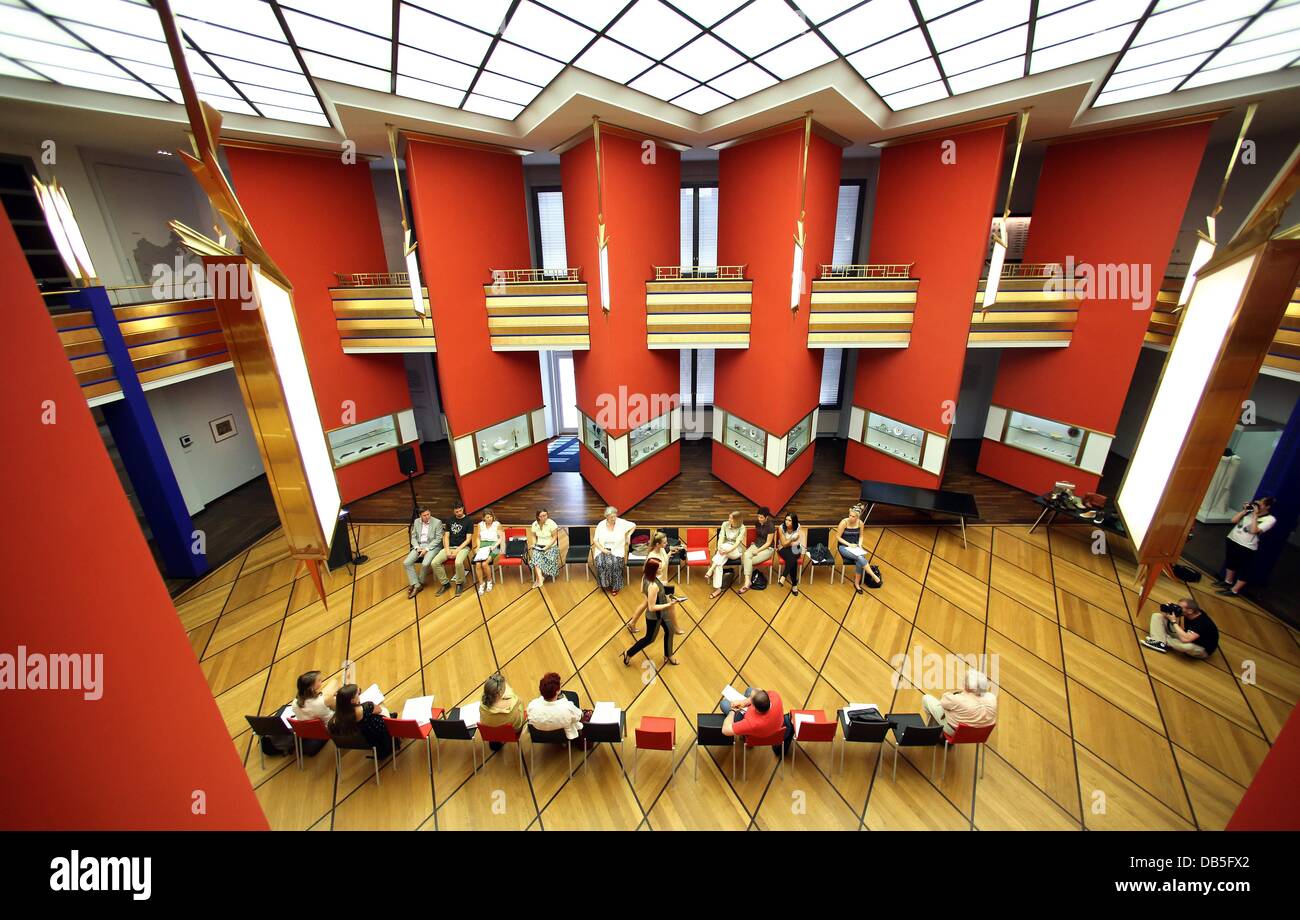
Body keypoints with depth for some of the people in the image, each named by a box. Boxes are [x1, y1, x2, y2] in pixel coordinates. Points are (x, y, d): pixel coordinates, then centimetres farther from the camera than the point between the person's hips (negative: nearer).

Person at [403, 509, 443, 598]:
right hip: (419, 546, 5)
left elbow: (438, 539, -10)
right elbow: (413, 537, 10)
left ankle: (419, 583, -4)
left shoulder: (437, 522, -8)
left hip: (432, 546, -5)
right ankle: (416, 585, -11)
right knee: (406, 563, -17)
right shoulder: (416, 521, 7)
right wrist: (417, 547, -9)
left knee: (425, 564, -30)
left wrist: (426, 549, -17)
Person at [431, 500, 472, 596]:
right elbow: (446, 536, 8)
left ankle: (459, 584, -9)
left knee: (458, 562, -35)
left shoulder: (468, 521, -3)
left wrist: (457, 550, -16)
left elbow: (468, 539, -7)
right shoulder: (449, 520, 11)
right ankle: (444, 583, 2)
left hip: (463, 547, -5)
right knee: (434, 563, -18)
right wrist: (447, 550, -8)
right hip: (450, 546, 5)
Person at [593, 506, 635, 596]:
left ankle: (615, 586, -8)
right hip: (603, 550, 1)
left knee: (615, 563, -29)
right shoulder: (601, 525, -2)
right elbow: (595, 540, 0)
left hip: (617, 550, -1)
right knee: (601, 563, -27)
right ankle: (606, 584, -3)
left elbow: (634, 525, 9)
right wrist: (602, 549, -12)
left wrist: (628, 535, 0)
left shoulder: (621, 523, -5)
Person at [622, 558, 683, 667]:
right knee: (649, 639, 17)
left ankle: (668, 656, 44)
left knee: (669, 631, 23)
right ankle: (628, 654, 36)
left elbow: (642, 590, 7)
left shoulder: (646, 576, -13)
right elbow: (652, 607, -32)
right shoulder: (653, 586, -39)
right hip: (654, 616, -8)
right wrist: (669, 604, -28)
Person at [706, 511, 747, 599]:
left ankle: (711, 569, -32)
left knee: (725, 546, -37)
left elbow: (737, 542, -19)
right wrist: (719, 547, -28)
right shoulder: (725, 524, 0)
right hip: (725, 548, 3)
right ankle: (718, 588, -29)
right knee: (719, 564, -29)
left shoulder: (742, 528, -10)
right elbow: (721, 537, -8)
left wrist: (728, 550, -35)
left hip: (736, 550, -3)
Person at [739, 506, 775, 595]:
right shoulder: (758, 524, 4)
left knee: (749, 561, -26)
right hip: (756, 544, 6)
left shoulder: (770, 526, -16)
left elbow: (768, 543, -14)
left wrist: (758, 551, -18)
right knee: (745, 556, -28)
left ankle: (747, 582, -11)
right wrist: (754, 542, 8)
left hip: (767, 548, -5)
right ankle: (747, 582, -33)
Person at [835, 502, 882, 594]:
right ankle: (874, 576, -15)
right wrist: (849, 544, -17)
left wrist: (859, 544, -5)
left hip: (855, 546, 4)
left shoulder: (860, 523, -3)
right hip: (843, 546, -4)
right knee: (860, 558, -30)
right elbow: (838, 537, -9)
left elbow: (860, 536, 13)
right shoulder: (844, 522, -15)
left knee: (859, 561, -26)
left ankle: (857, 584, -9)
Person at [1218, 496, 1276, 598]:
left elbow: (1254, 530, -21)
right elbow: (1234, 520, 2)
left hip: (1247, 547, -6)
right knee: (1230, 562, 22)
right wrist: (1244, 510, -6)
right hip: (1232, 540, 6)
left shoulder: (1270, 519, -10)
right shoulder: (1250, 511, 4)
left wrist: (1255, 515, -18)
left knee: (1244, 569, 4)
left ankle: (1234, 590, 12)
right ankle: (1228, 581, 40)